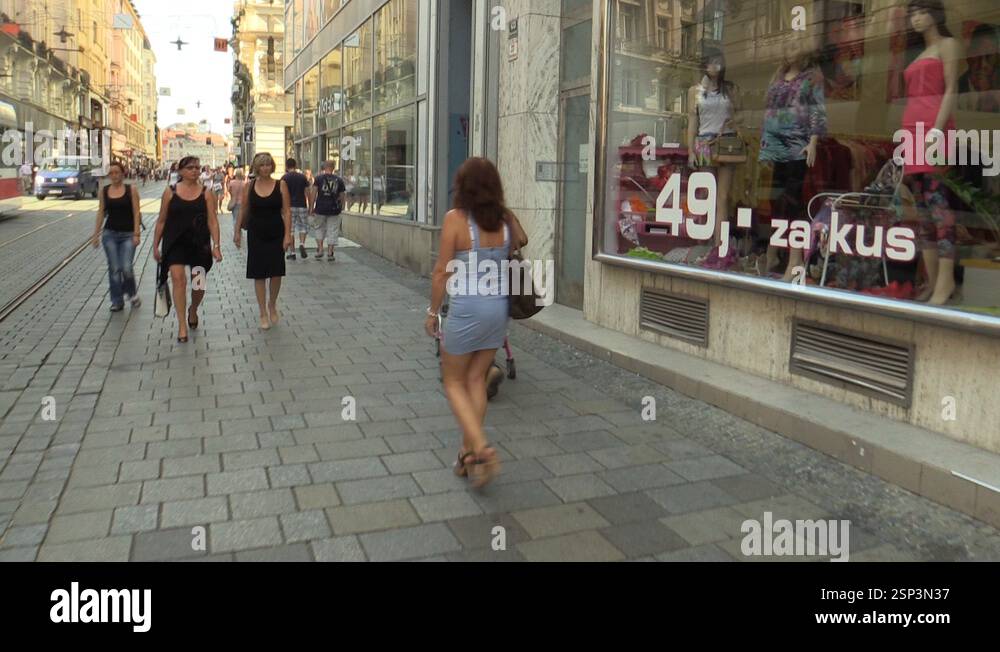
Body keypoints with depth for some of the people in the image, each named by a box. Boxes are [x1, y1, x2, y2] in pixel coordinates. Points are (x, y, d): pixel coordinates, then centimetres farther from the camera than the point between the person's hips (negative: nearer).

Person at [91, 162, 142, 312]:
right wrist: (96, 234, 8)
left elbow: (136, 213, -5)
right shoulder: (104, 191, 6)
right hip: (110, 233, 3)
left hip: (128, 234, -3)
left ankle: (132, 294, 17)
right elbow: (101, 213, 11)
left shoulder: (131, 190, -2)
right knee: (114, 269, 2)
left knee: (126, 268, -11)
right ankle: (117, 301, 11)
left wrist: (136, 234, -11)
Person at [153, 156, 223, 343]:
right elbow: (161, 221, 7)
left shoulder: (205, 193, 2)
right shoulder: (170, 192, 2)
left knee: (199, 286, 5)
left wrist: (216, 245, -10)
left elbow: (212, 221, -2)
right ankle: (182, 325, -12)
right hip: (175, 243, -1)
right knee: (178, 278, -18)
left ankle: (193, 310, 39)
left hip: (200, 244, 1)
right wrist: (156, 245, 7)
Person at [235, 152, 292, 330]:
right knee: (259, 275, 4)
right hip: (256, 235, 1)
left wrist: (288, 234, -12)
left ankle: (272, 305, 26)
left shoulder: (281, 185, -3)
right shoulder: (249, 186, 2)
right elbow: (243, 210, 9)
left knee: (276, 273, -1)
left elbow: (286, 211, -6)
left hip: (276, 234, -1)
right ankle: (263, 313, 14)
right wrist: (238, 231, 8)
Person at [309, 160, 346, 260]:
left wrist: (311, 207, 0)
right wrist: (341, 207, 20)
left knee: (319, 228, 18)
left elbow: (314, 194, -4)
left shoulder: (319, 178, 0)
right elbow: (342, 196, 5)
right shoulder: (339, 180, 4)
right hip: (334, 209, 1)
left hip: (320, 208, 0)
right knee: (332, 231, 6)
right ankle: (330, 254, 6)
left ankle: (320, 249, 9)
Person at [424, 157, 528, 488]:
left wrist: (432, 312, -1)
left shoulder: (456, 218, -13)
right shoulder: (506, 219, 0)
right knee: (476, 380, 16)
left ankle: (482, 449, -4)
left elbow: (442, 271, -11)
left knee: (453, 381, 11)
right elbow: (522, 243, 20)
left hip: (466, 309, -5)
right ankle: (468, 454, 22)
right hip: (499, 306, 5)